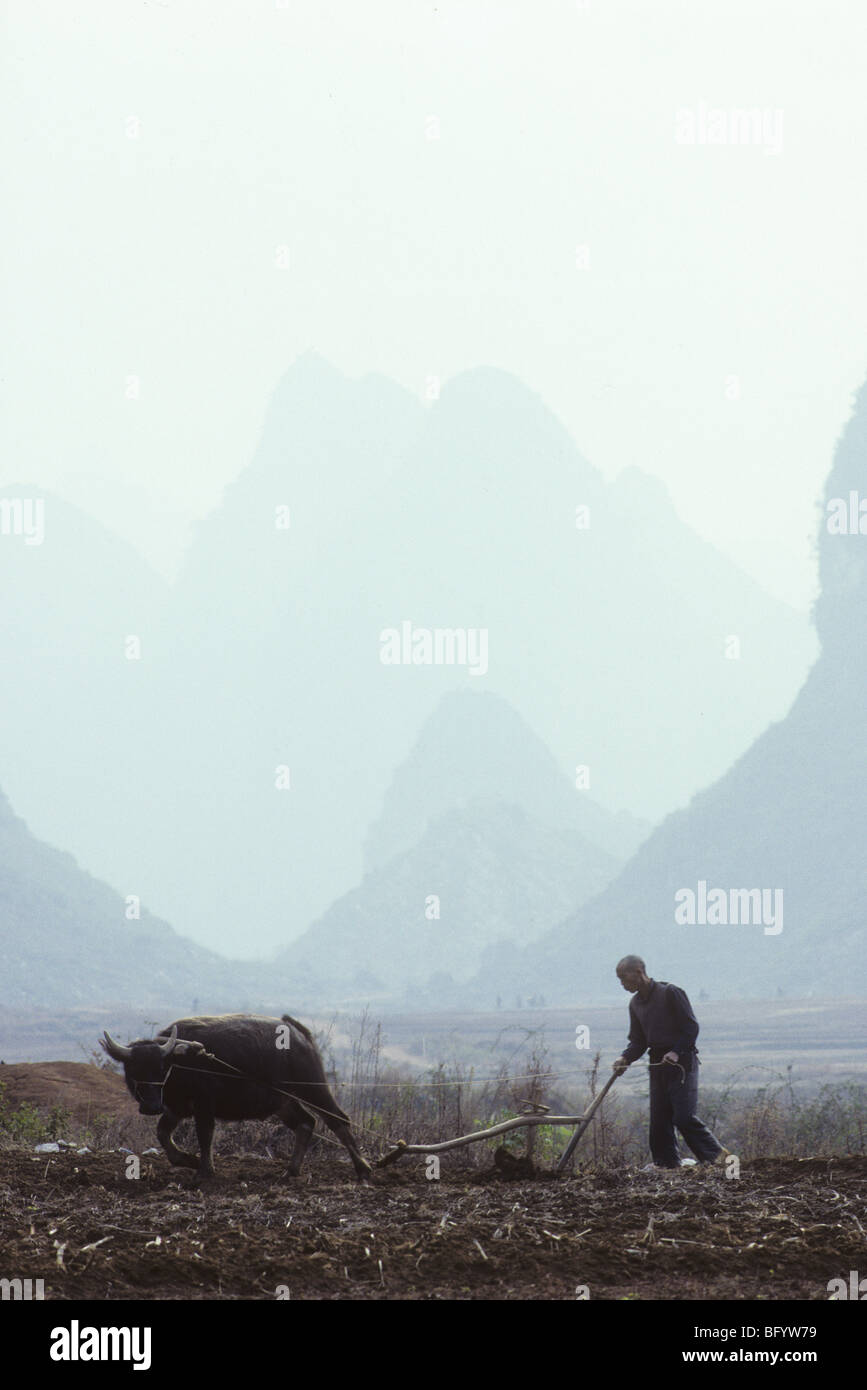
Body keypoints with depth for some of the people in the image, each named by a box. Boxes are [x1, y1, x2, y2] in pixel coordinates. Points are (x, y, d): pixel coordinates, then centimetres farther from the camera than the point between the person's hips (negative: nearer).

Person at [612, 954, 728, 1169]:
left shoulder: (669, 993, -10)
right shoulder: (635, 1004, 12)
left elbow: (691, 1027, -11)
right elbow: (638, 1041, 16)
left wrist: (676, 1052, -22)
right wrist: (625, 1058, -4)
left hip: (681, 1061, -7)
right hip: (657, 1063, 7)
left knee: (684, 1116, -14)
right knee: (659, 1118, 3)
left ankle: (717, 1155, -5)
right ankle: (667, 1163, 9)